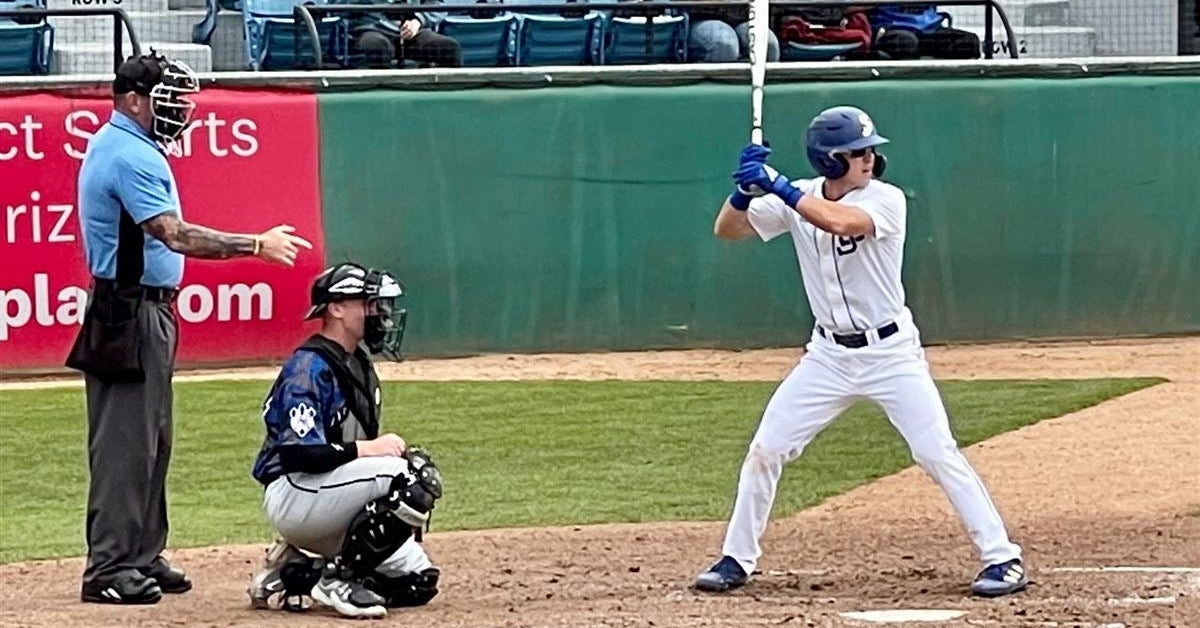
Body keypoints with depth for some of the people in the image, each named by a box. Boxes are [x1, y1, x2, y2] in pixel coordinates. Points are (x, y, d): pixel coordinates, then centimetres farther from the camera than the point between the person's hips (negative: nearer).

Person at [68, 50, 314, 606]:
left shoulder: (113, 145, 16)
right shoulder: (132, 157, -18)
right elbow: (173, 234, -27)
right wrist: (255, 246, -27)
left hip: (145, 313, 11)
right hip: (131, 314, -11)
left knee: (149, 439, 15)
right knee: (125, 440, -10)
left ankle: (141, 557, 21)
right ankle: (109, 569, -10)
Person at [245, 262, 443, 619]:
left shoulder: (359, 367, 15)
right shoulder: (309, 368, -15)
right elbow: (297, 453, -25)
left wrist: (395, 450, 0)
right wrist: (366, 448, -27)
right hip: (292, 495, -10)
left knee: (418, 582, 3)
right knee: (410, 479, -28)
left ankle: (295, 572, 11)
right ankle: (340, 580, -16)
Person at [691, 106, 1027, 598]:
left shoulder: (887, 200, -15)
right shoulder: (800, 198, -2)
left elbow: (842, 222, -36)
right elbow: (726, 230, -5)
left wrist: (777, 187, -36)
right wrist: (746, 189, -25)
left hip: (891, 352, -4)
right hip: (829, 355, 4)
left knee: (938, 454, -10)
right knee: (765, 450, 2)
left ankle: (1001, 558, -5)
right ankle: (737, 560, 17)